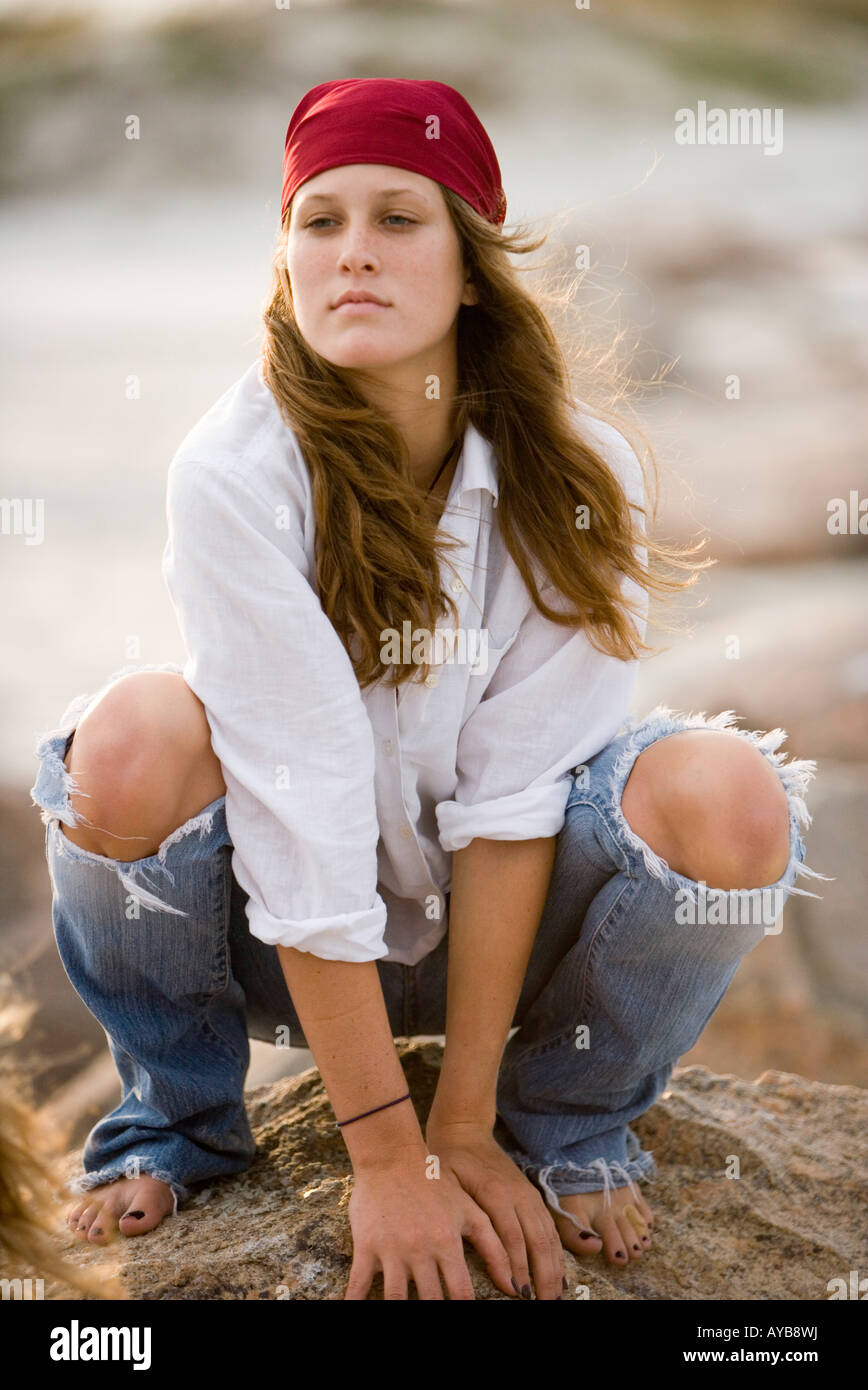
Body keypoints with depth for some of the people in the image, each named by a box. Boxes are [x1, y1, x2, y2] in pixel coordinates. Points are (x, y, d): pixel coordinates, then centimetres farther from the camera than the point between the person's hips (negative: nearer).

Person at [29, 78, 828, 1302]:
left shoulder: (576, 475, -16)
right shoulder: (238, 470, -23)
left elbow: (511, 795, -19)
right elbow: (302, 823, -26)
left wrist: (465, 1126, -20)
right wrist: (389, 1156, -26)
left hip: (499, 919, 2)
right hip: (281, 940, -1)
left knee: (729, 800, -27)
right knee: (135, 744, -33)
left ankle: (568, 1122, 1)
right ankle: (176, 1119, -4)